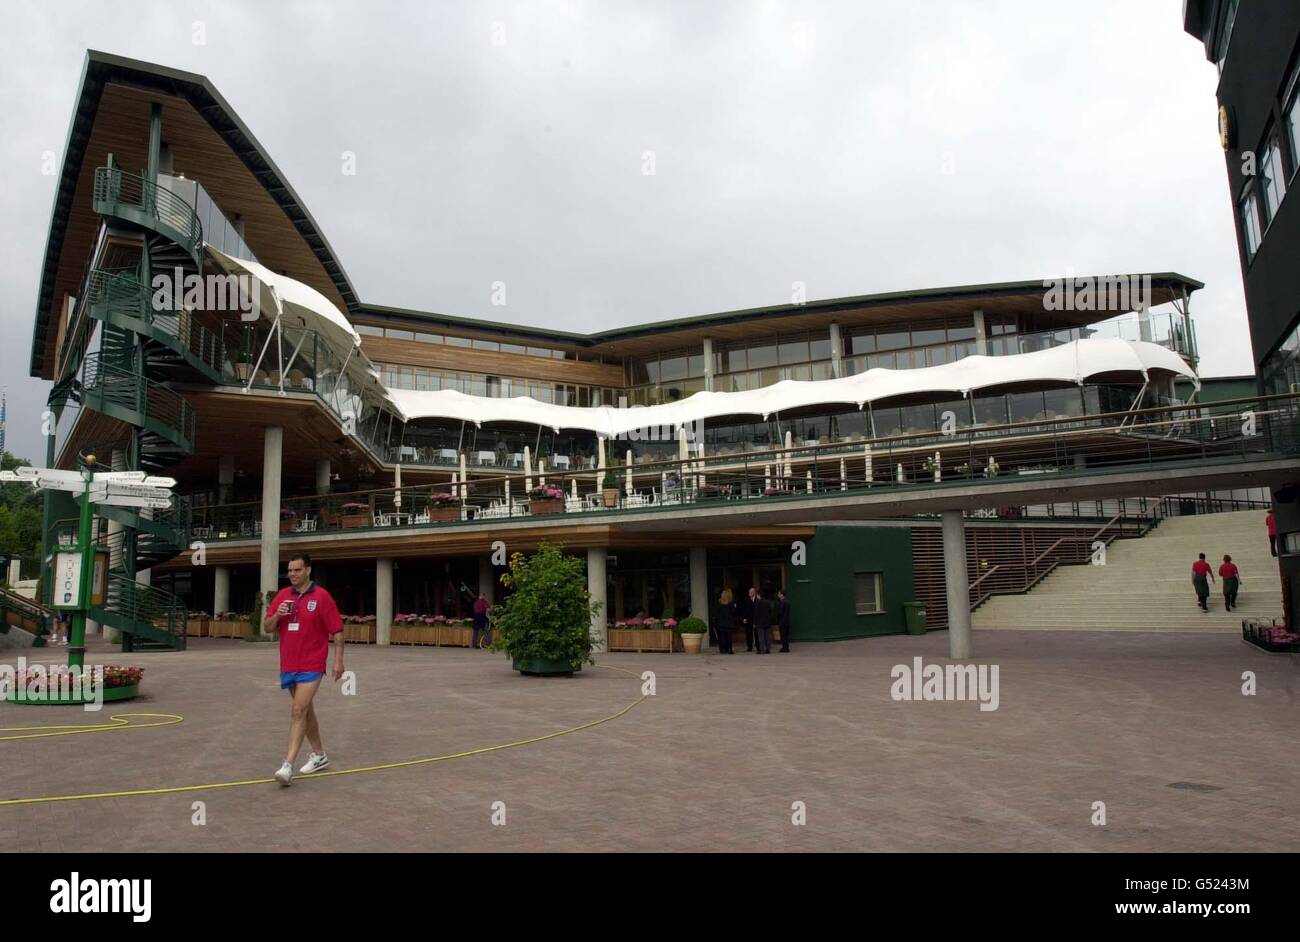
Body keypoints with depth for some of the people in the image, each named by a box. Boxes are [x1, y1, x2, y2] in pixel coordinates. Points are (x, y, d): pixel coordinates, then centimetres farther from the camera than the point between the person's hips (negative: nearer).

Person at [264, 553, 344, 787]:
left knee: (299, 712, -14)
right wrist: (277, 614, -13)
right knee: (306, 711, 16)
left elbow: (337, 631, -6)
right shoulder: (282, 595, 6)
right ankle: (319, 754, 30)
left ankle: (288, 766, -15)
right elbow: (267, 628, 8)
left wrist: (338, 661, -9)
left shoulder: (322, 596, -8)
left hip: (311, 666, -6)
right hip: (288, 665, 6)